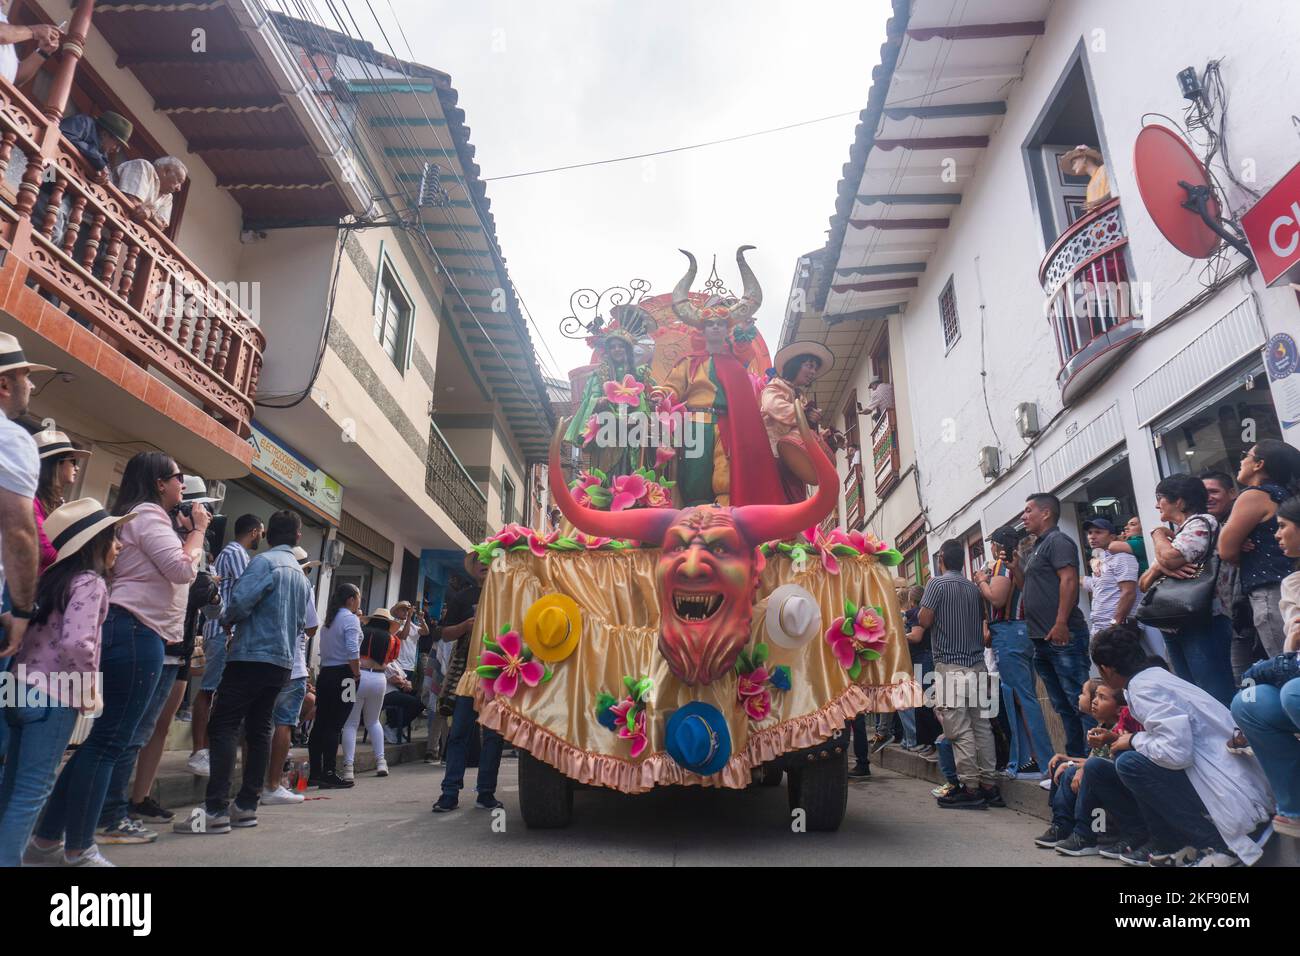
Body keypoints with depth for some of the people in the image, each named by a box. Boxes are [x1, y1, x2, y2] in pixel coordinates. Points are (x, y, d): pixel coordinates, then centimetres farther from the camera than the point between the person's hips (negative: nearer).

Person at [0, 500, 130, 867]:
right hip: (54, 697, -9)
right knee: (33, 789, -1)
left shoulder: (54, 579, 12)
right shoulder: (90, 582, -13)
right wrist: (89, 691, -11)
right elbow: (76, 643, -25)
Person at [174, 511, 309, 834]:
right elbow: (302, 622, 17)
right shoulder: (302, 575, 15)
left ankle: (216, 810, -10)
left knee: (223, 728, -6)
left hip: (252, 656, -7)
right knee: (259, 729, 11)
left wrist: (226, 619, 2)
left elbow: (240, 601, -18)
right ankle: (246, 806, 13)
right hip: (282, 661, 8)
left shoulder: (264, 561, -9)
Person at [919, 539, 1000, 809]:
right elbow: (982, 621, 17)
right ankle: (989, 786, 12)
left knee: (959, 730, -4)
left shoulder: (937, 584, -7)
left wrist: (923, 605, 8)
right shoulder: (974, 588, 11)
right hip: (977, 666, 6)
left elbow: (924, 620, -11)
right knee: (981, 727, 9)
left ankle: (970, 789, -3)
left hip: (950, 666, -6)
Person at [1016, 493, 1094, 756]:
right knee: (1063, 706, 13)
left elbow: (1069, 580, -19)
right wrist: (1013, 566, 10)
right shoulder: (1038, 547, 22)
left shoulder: (1057, 541, -7)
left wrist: (1060, 624, -25)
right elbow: (1027, 586, 25)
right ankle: (1076, 757, 20)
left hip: (1062, 637, -10)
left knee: (1079, 701, -8)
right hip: (1043, 640, 10)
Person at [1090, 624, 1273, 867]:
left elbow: (1177, 752, -28)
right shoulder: (1157, 676, 10)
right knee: (1127, 754, 6)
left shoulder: (1145, 689, -18)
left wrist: (1134, 741, -11)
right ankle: (1169, 844, 10)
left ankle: (1216, 845, -6)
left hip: (1236, 798, -9)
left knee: (1129, 763, -17)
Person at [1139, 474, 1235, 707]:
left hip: (1202, 624, -8)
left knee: (1217, 697, -12)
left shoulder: (1201, 523, -2)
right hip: (1172, 628, 9)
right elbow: (1143, 583, 15)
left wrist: (1158, 534, 1)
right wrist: (1159, 567, -8)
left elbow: (1171, 557, -21)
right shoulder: (1173, 537, 22)